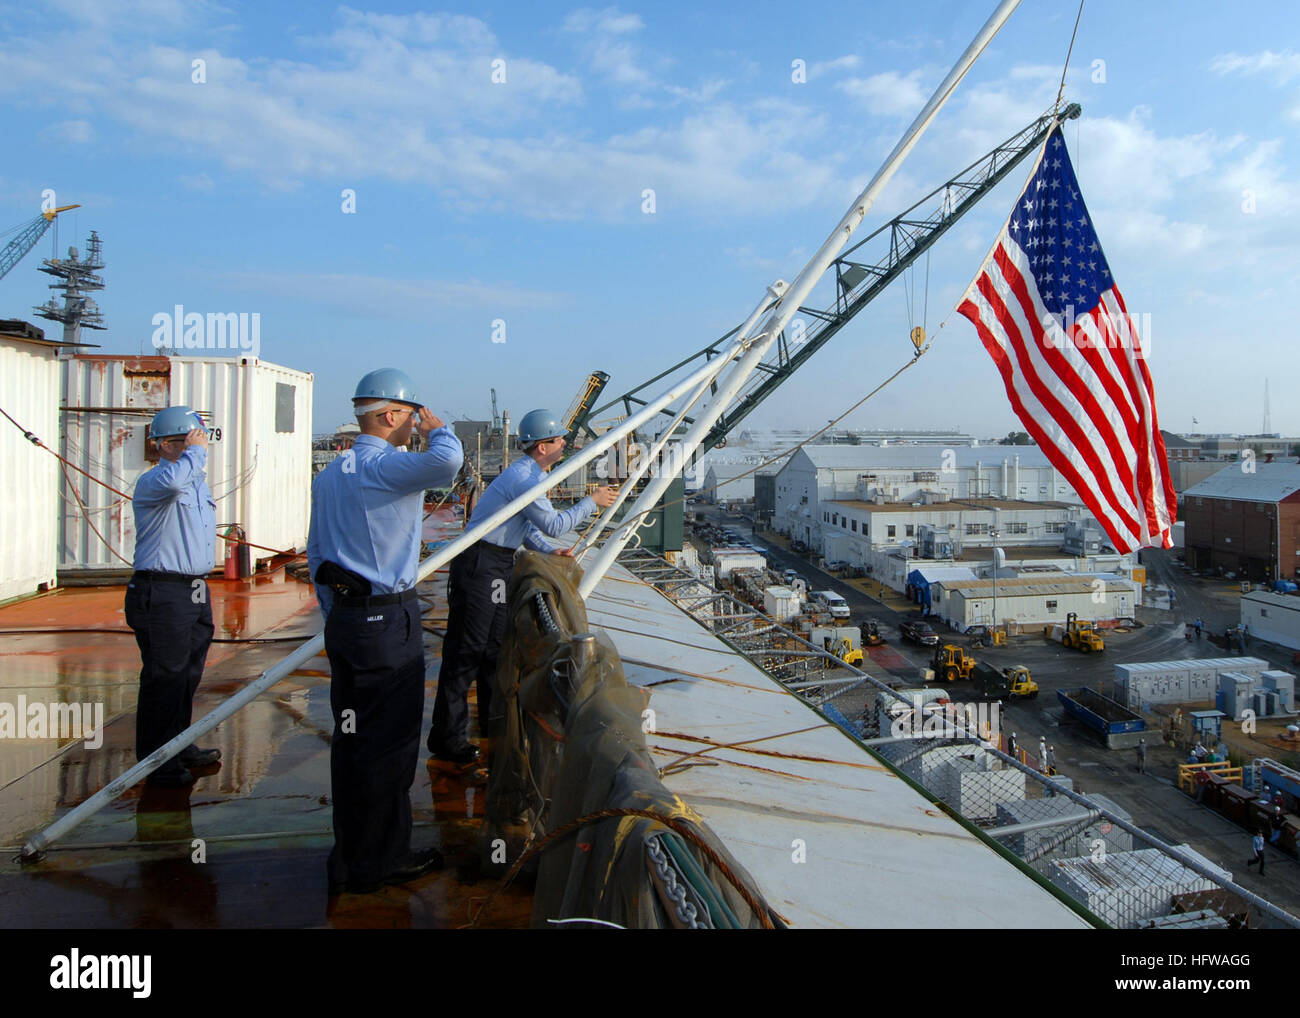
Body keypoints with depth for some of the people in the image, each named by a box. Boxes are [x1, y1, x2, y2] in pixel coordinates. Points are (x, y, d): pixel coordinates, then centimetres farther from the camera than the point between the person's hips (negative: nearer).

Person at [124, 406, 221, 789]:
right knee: (164, 677, -4)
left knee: (189, 674, 17)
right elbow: (173, 481, -38)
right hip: (162, 595, -9)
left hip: (196, 591, 9)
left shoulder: (198, 481, 17)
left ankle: (180, 747, 30)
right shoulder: (152, 482, -13)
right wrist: (196, 451, -24)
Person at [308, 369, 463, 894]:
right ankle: (379, 862, 14)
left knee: (351, 738, 16)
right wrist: (437, 428, -12)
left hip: (344, 618, 9)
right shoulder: (389, 467, -14)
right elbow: (446, 461, -35)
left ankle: (349, 855, 29)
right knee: (389, 743, 3)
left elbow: (316, 553, 18)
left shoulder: (329, 475, 14)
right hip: (389, 620, -9)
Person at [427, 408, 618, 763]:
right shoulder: (524, 478, -18)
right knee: (467, 650, -6)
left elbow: (526, 525, 21)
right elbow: (554, 525, -15)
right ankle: (447, 737, 1)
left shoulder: (527, 473, 15)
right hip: (479, 565, -11)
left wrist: (550, 551, 9)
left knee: (496, 643, 18)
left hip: (497, 566, 11)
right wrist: (591, 502, -5)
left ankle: (494, 718, 32)